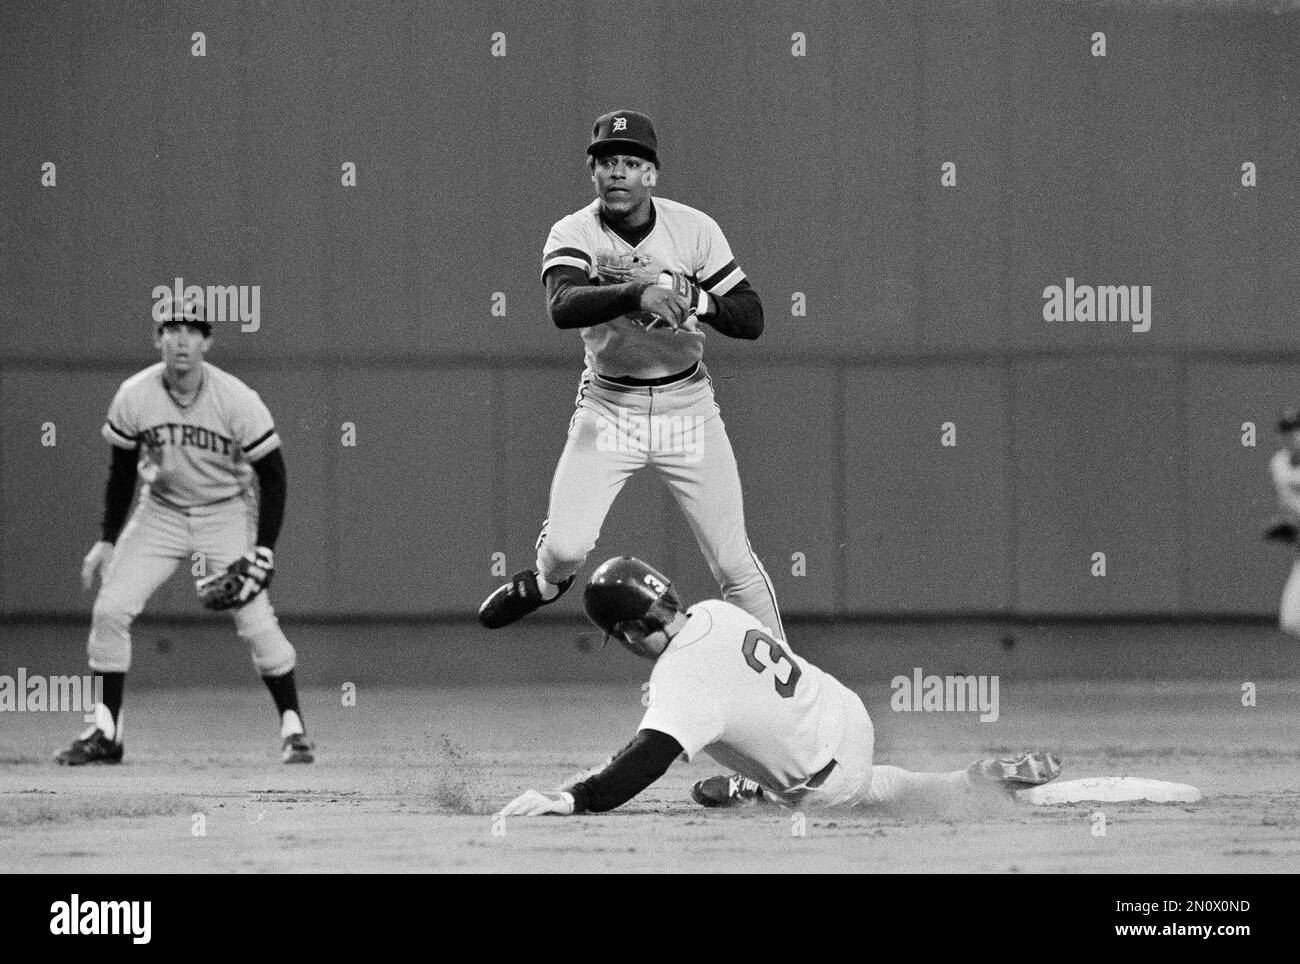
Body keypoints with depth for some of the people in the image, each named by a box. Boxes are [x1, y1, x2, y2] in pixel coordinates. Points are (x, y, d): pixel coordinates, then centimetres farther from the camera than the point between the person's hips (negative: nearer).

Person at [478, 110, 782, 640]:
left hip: (687, 404, 1)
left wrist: (697, 301, -28)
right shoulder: (573, 234, -12)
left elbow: (752, 318, -8)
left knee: (733, 562, -3)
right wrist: (638, 291, -50)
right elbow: (563, 306, -33)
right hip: (608, 406, -1)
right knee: (566, 546, -13)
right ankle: (546, 581, 24)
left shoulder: (694, 229, -7)